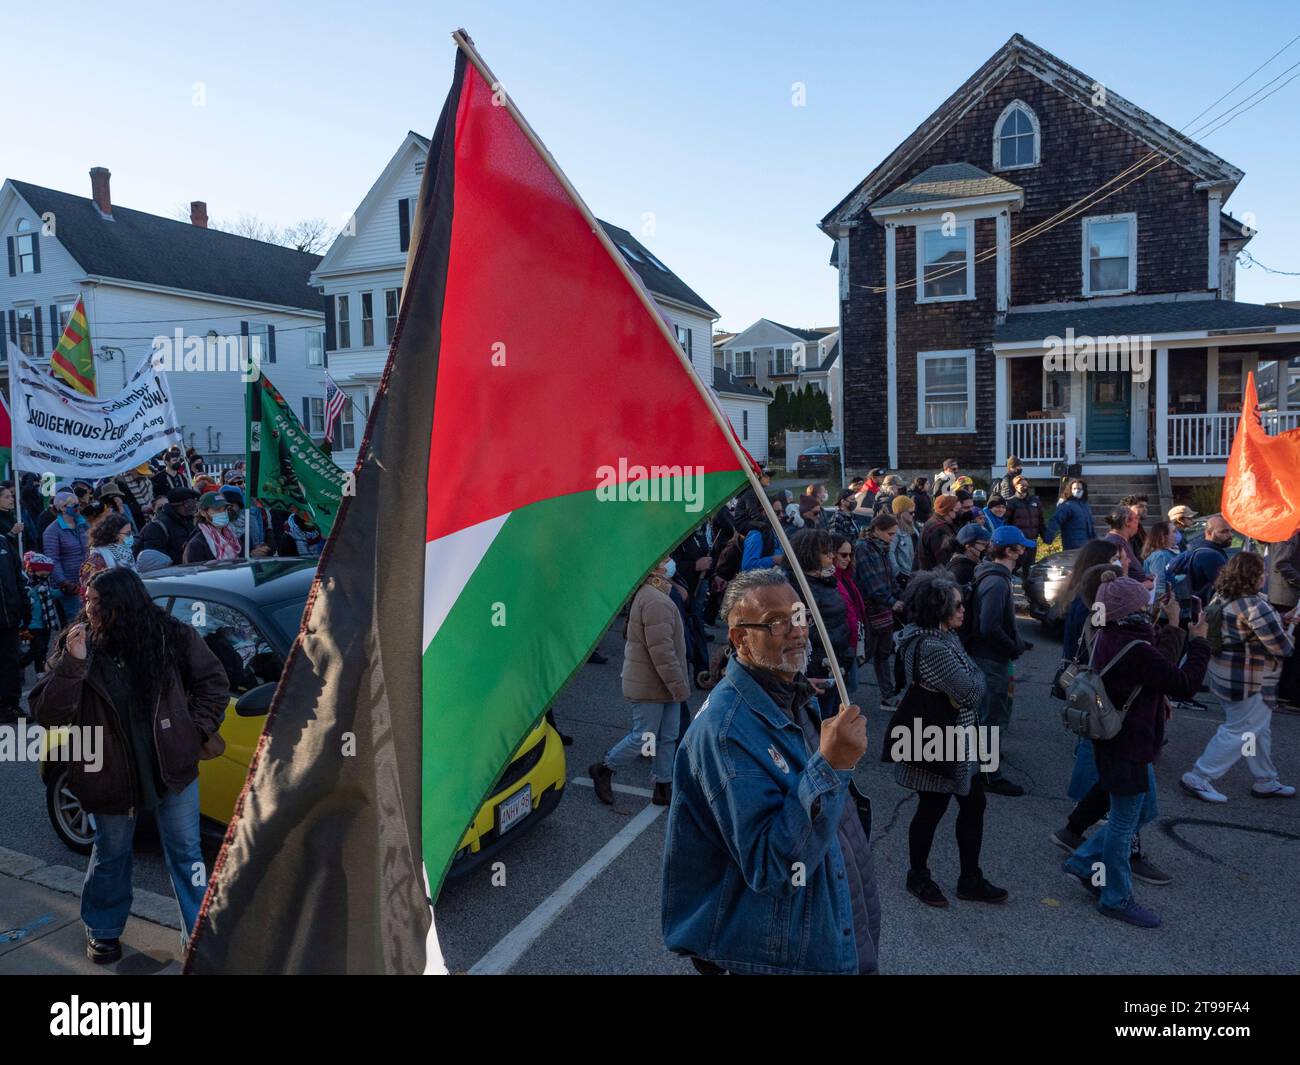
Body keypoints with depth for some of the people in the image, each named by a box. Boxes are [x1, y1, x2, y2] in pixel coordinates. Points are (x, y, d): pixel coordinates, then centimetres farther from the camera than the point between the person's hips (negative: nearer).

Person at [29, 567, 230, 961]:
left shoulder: (172, 636, -12)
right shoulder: (76, 646, -9)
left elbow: (212, 680, 1)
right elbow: (47, 714, -14)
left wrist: (199, 728, -6)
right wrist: (72, 664, -27)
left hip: (173, 766, 0)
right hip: (111, 776, 1)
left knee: (186, 852, 9)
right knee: (111, 856, 19)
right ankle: (103, 932, 43)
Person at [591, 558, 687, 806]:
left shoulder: (649, 594, 12)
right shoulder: (656, 601, -24)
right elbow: (662, 651, -26)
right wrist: (679, 686, -20)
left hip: (663, 684, 10)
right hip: (650, 686, -10)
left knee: (668, 737, 14)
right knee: (644, 737, 2)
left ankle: (663, 788, 22)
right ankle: (604, 769, 19)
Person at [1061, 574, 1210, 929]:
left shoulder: (1111, 637, 3)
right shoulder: (1136, 650, -27)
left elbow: (1160, 666, 14)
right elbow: (1185, 685, -23)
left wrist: (1173, 627, 11)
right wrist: (1198, 641, -12)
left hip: (1117, 742, 10)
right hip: (1128, 749, -10)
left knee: (1143, 811, 23)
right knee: (1124, 822, 7)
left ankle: (1084, 863, 29)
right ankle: (1116, 899, 24)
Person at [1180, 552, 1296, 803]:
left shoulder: (1222, 598, 3)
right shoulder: (1254, 606, -25)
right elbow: (1282, 646, -20)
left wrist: (1281, 620, 9)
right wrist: (1288, 634, 1)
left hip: (1225, 675, 10)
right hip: (1250, 683, -10)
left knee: (1260, 730, 22)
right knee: (1238, 732, 2)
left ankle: (1266, 782, 35)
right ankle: (1199, 778, 6)